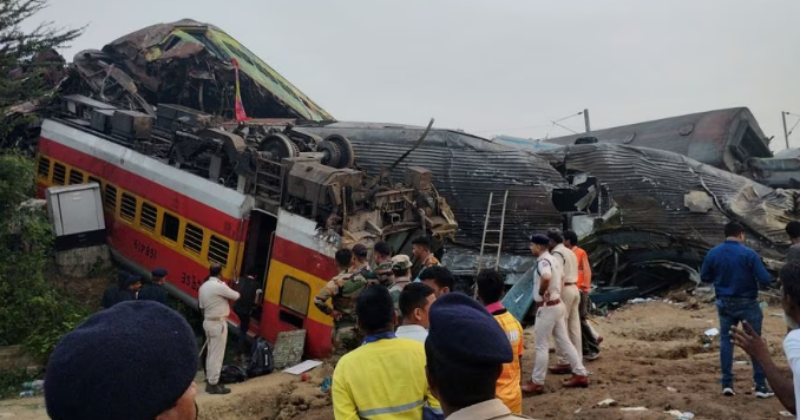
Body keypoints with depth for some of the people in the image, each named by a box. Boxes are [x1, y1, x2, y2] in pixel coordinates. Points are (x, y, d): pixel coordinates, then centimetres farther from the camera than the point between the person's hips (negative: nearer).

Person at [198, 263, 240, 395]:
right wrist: (229, 291, 14)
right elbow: (236, 296, -8)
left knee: (211, 353, 16)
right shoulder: (219, 286, -19)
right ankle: (213, 385, 1)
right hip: (218, 323, -9)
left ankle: (210, 381, 22)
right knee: (217, 354, -3)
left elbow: (202, 307, 14)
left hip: (208, 322, 9)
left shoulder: (203, 287, 8)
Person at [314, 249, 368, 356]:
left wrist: (330, 312, -14)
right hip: (360, 327, 5)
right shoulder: (361, 279, -2)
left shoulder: (336, 282, -17)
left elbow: (318, 300, -27)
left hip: (342, 328, -5)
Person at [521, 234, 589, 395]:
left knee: (541, 345, -1)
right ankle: (580, 375, 19)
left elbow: (546, 277, -40)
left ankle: (537, 383, 6)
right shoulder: (554, 260, 12)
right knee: (564, 341, 15)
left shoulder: (543, 261, -19)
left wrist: (540, 292, -24)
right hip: (557, 304, 10)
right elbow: (559, 280, 24)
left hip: (547, 307, -10)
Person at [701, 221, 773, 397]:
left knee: (726, 340, 12)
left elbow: (704, 277, 4)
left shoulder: (712, 253, -4)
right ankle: (761, 385, 10)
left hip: (724, 303, 3)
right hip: (747, 303, -3)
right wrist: (769, 277, 8)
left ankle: (727, 383, 11)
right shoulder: (748, 253, -16)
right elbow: (765, 279, -15)